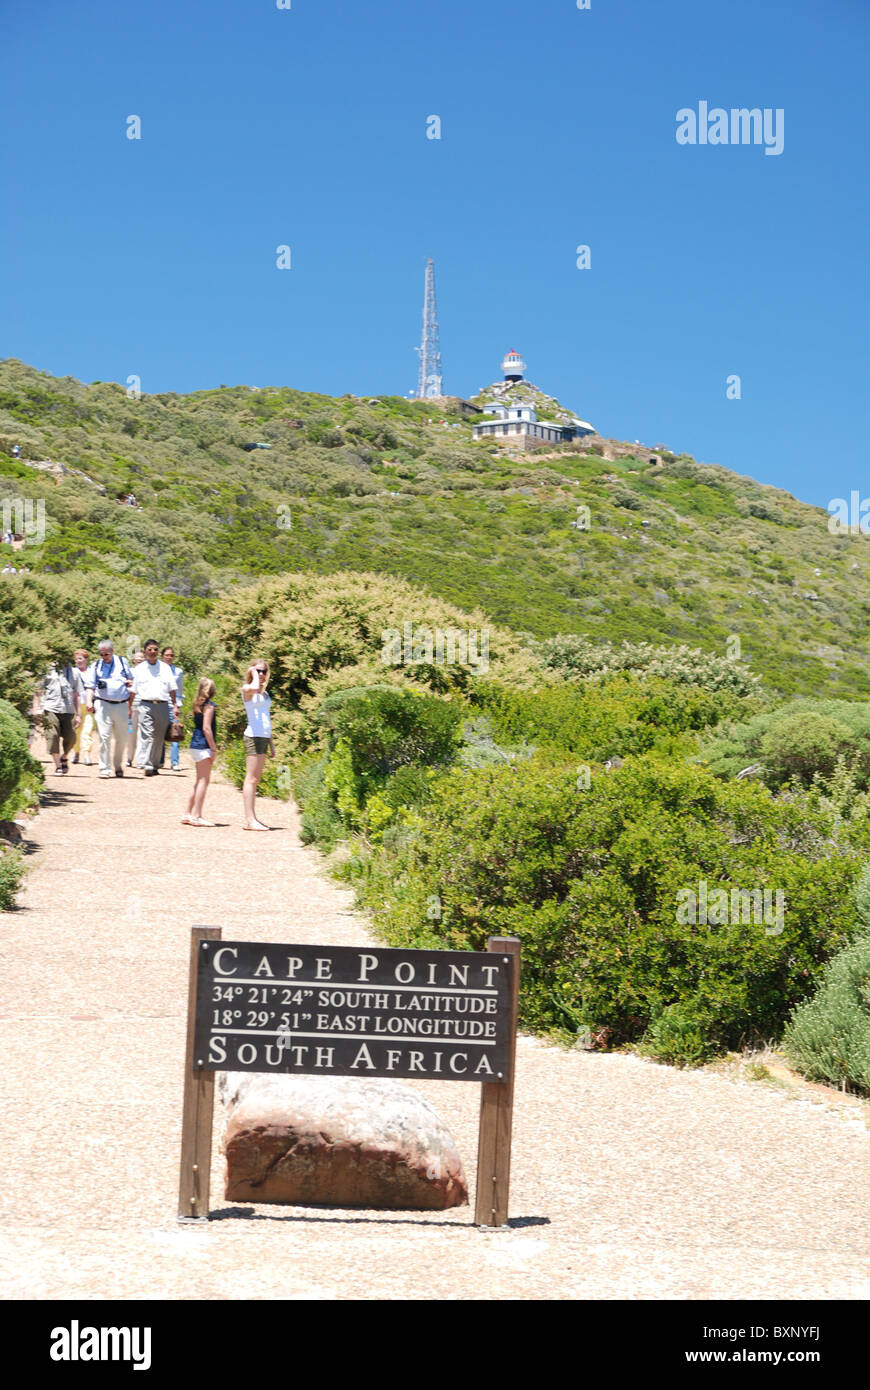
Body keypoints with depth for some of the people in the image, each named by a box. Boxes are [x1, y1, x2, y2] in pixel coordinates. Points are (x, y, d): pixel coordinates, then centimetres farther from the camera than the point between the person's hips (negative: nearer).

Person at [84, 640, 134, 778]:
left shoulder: (122, 662, 12)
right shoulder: (95, 666, 9)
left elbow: (131, 679, 23)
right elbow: (89, 686, 5)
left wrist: (130, 682, -1)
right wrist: (89, 701, -11)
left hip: (122, 705, 2)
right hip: (103, 703, -2)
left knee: (122, 738, 7)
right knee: (104, 736, -12)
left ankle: (118, 766, 24)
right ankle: (104, 768, -9)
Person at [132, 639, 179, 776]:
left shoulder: (165, 668, 13)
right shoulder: (139, 669, 11)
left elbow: (171, 689, 15)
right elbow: (133, 690, 13)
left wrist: (175, 706, 8)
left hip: (162, 705, 2)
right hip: (146, 705, -2)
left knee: (159, 737, 6)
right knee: (147, 735, -13)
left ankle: (155, 765, 16)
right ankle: (147, 766, -18)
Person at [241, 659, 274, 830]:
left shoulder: (264, 693, 20)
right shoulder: (247, 689, -5)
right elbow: (254, 688, -32)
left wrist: (271, 743, 22)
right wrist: (253, 674, -13)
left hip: (263, 737, 9)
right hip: (253, 736, -9)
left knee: (255, 779, 9)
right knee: (251, 778, -10)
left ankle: (250, 818, 12)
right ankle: (249, 819, -11)